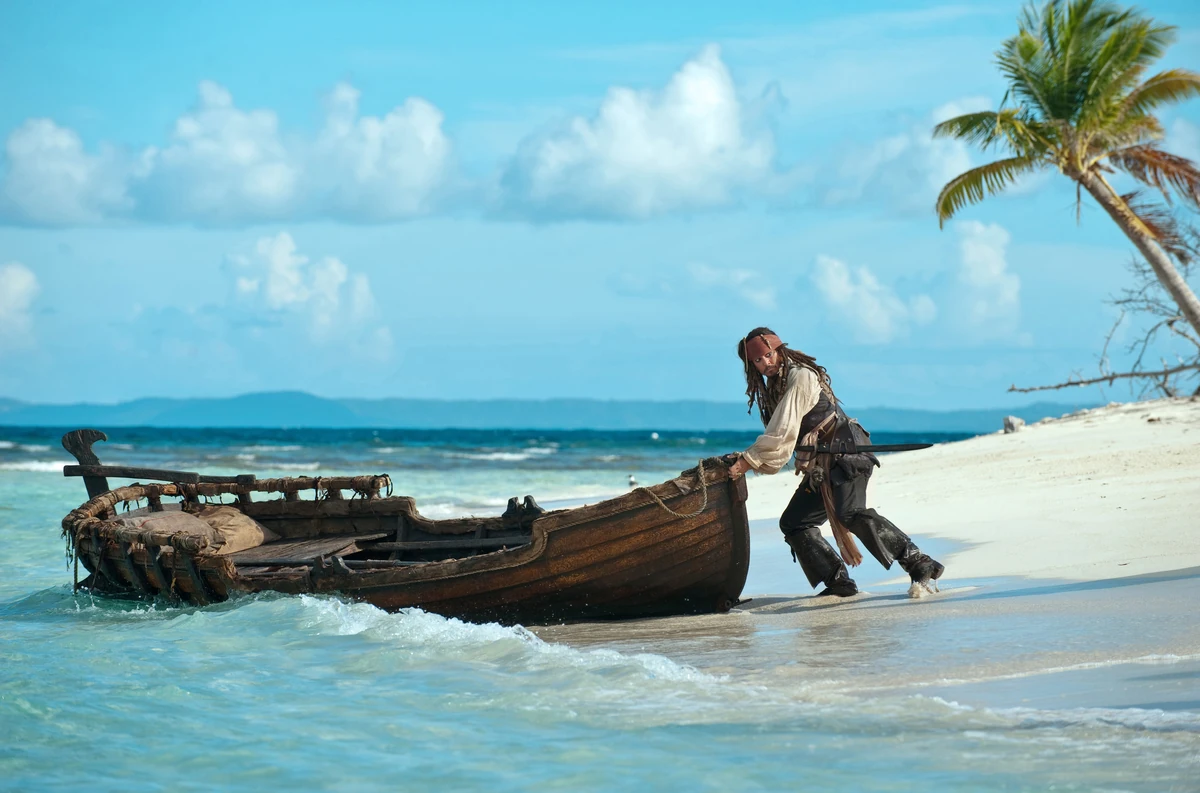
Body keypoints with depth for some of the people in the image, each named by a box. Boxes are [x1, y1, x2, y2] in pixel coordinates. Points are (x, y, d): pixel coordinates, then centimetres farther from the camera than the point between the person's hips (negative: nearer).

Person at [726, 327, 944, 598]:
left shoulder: (800, 377, -12)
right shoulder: (774, 386, 16)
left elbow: (783, 432, -19)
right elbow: (776, 435, 13)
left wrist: (748, 461, -19)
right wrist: (747, 458, 0)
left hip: (846, 451, -10)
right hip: (820, 465, 10)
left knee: (850, 513, -29)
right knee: (793, 523, 6)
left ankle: (921, 566, -29)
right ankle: (838, 582, 1)